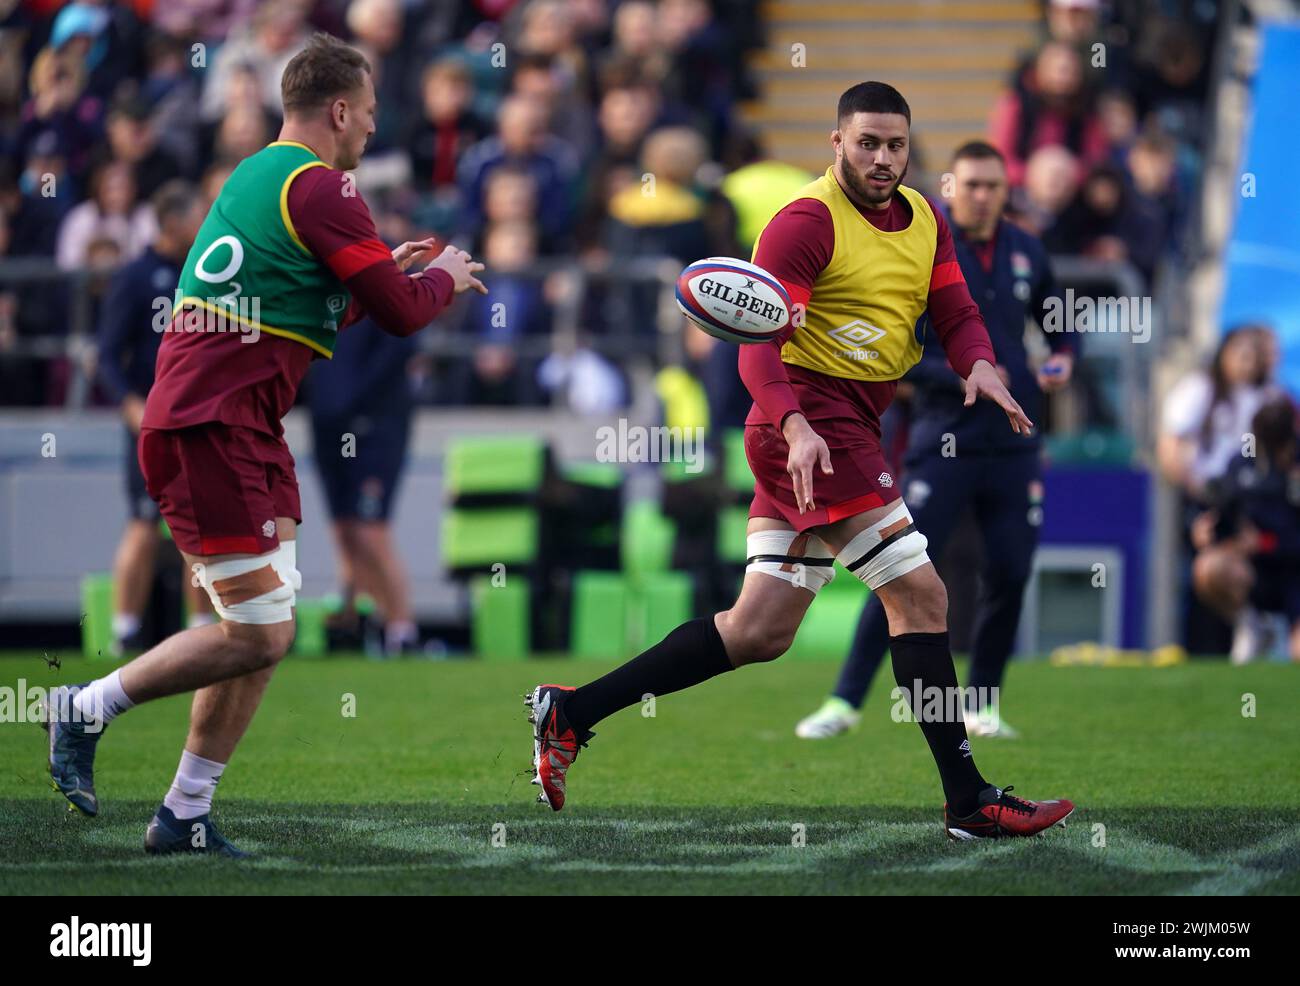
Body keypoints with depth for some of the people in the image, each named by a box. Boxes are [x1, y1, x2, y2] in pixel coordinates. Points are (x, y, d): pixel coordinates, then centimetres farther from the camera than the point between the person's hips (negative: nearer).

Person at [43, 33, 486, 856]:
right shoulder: (319, 188, -12)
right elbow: (400, 314, -9)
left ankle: (185, 818, 12)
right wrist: (444, 278, 10)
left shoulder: (258, 176, 18)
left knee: (264, 632, 10)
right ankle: (85, 710, 1)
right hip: (213, 429, -10)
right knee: (259, 633, -10)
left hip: (243, 432, 10)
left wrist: (387, 270, 28)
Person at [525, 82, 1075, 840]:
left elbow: (957, 313, 9)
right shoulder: (808, 222, -13)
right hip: (813, 420, -9)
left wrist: (980, 367, -14)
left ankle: (571, 712, 12)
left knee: (760, 634, 8)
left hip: (851, 428, 9)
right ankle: (969, 801, -9)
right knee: (920, 595, -11)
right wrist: (795, 426, -36)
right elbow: (759, 346, -19)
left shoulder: (924, 218, 13)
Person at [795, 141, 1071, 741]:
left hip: (1014, 444, 4)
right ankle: (846, 701, -2)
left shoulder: (1025, 253, 8)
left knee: (1009, 575, 2)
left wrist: (1061, 358, 4)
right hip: (944, 441, -4)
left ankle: (982, 704, 17)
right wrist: (961, 377, -20)